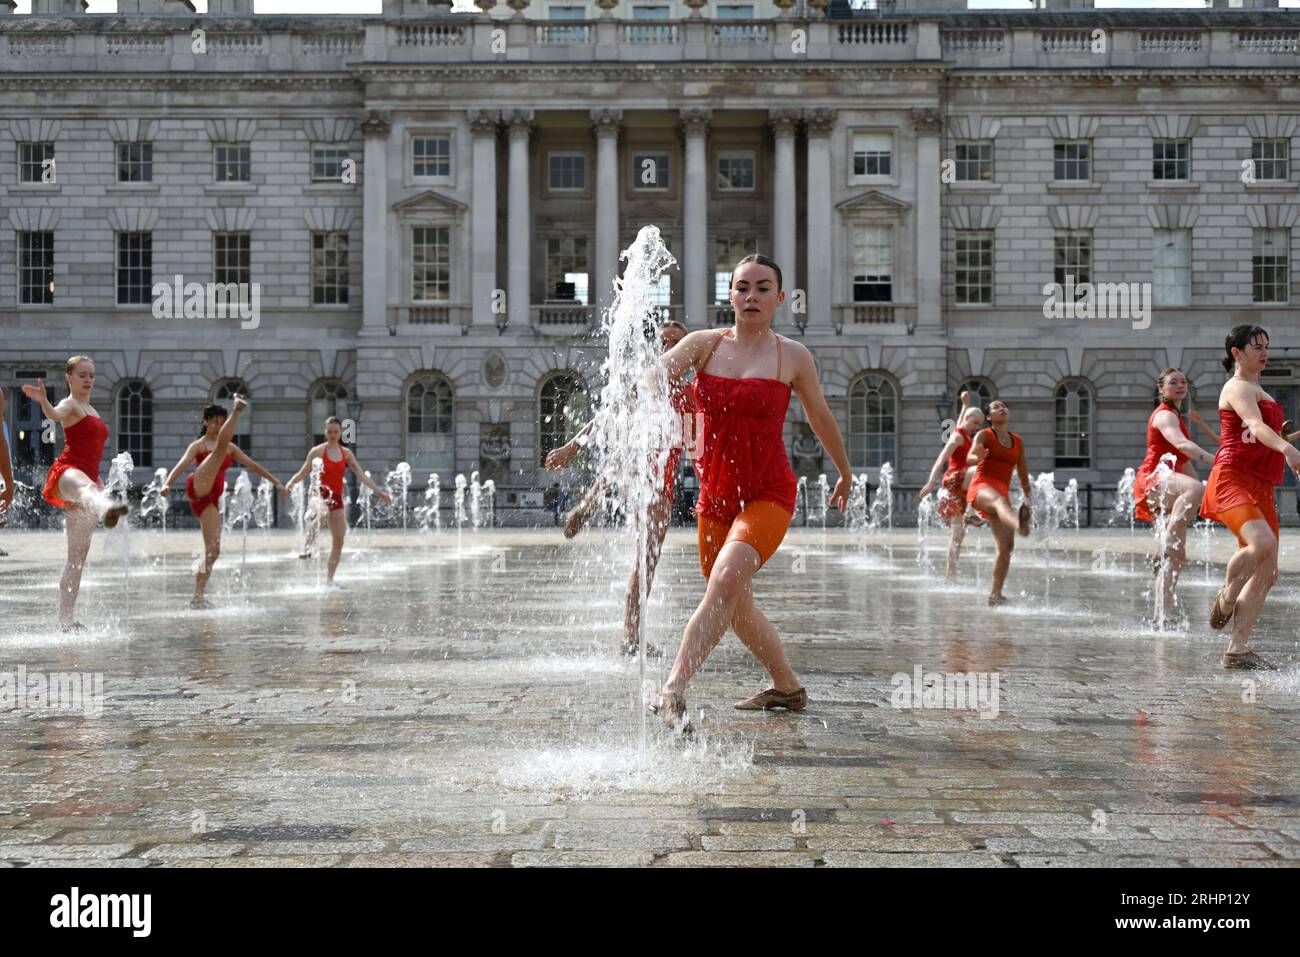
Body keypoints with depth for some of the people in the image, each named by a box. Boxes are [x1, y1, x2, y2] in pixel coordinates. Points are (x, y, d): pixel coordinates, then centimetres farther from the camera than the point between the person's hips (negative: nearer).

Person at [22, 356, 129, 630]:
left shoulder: (90, 410, 26)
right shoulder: (70, 404, 1)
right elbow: (55, 414, -24)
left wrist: (100, 484, 33)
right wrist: (43, 401, -46)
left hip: (88, 480, 9)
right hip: (67, 473, -9)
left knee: (78, 555, 8)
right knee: (85, 486, -46)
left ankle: (66, 618, 13)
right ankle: (107, 509, -84)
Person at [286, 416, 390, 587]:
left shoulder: (346, 453, 8)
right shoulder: (317, 451, -3)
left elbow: (361, 475, 8)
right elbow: (303, 473, -5)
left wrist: (379, 491, 3)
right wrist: (291, 483, -24)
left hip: (337, 498, 5)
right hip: (321, 495, -5)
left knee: (339, 540, 3)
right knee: (320, 515, -43)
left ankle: (329, 579, 11)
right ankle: (307, 547, -42)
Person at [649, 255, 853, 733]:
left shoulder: (792, 356, -1)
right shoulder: (704, 344, 3)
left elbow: (821, 419, 13)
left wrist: (845, 473, 26)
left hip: (767, 494, -4)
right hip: (715, 496, 4)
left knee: (725, 582, -29)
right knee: (736, 608, 15)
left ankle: (671, 691, -33)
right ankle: (788, 687, 37)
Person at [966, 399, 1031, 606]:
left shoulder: (1018, 442, 21)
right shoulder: (984, 435, 6)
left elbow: (1023, 475, 26)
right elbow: (970, 459, -12)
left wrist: (1028, 500, 24)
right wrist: (978, 457, -35)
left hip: (1002, 493, 6)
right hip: (981, 486, -6)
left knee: (1007, 545, -6)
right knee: (1000, 500, -43)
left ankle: (995, 594, 1)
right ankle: (1020, 525, -78)